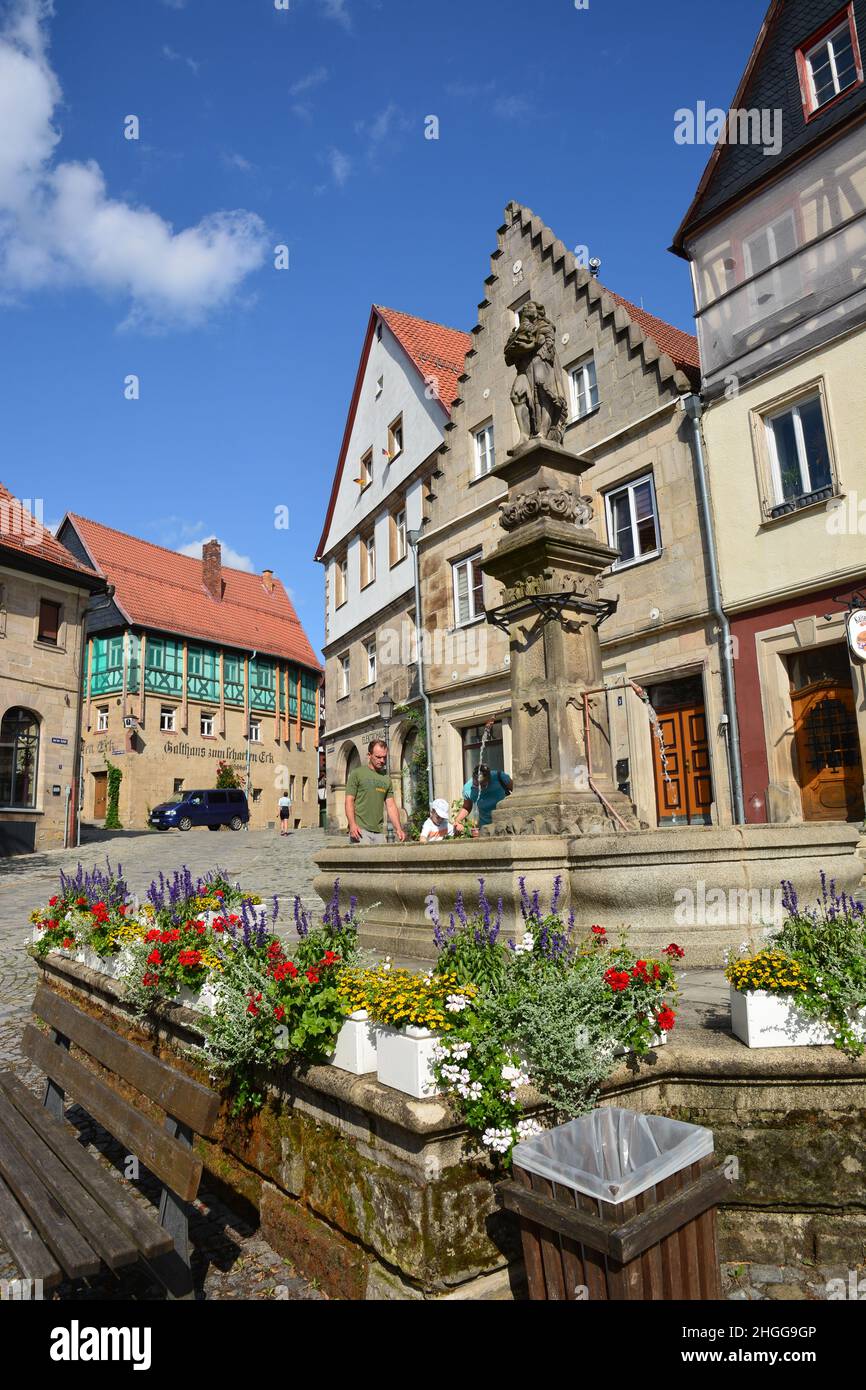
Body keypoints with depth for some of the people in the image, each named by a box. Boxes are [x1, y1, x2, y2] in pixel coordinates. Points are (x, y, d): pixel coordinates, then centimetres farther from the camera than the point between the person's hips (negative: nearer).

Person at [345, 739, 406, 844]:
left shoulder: (386, 778, 16)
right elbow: (349, 801, -3)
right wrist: (352, 825, -17)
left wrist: (398, 828, 2)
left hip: (379, 831, 5)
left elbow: (391, 805, 14)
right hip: (360, 829, -5)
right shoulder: (357, 773, 2)